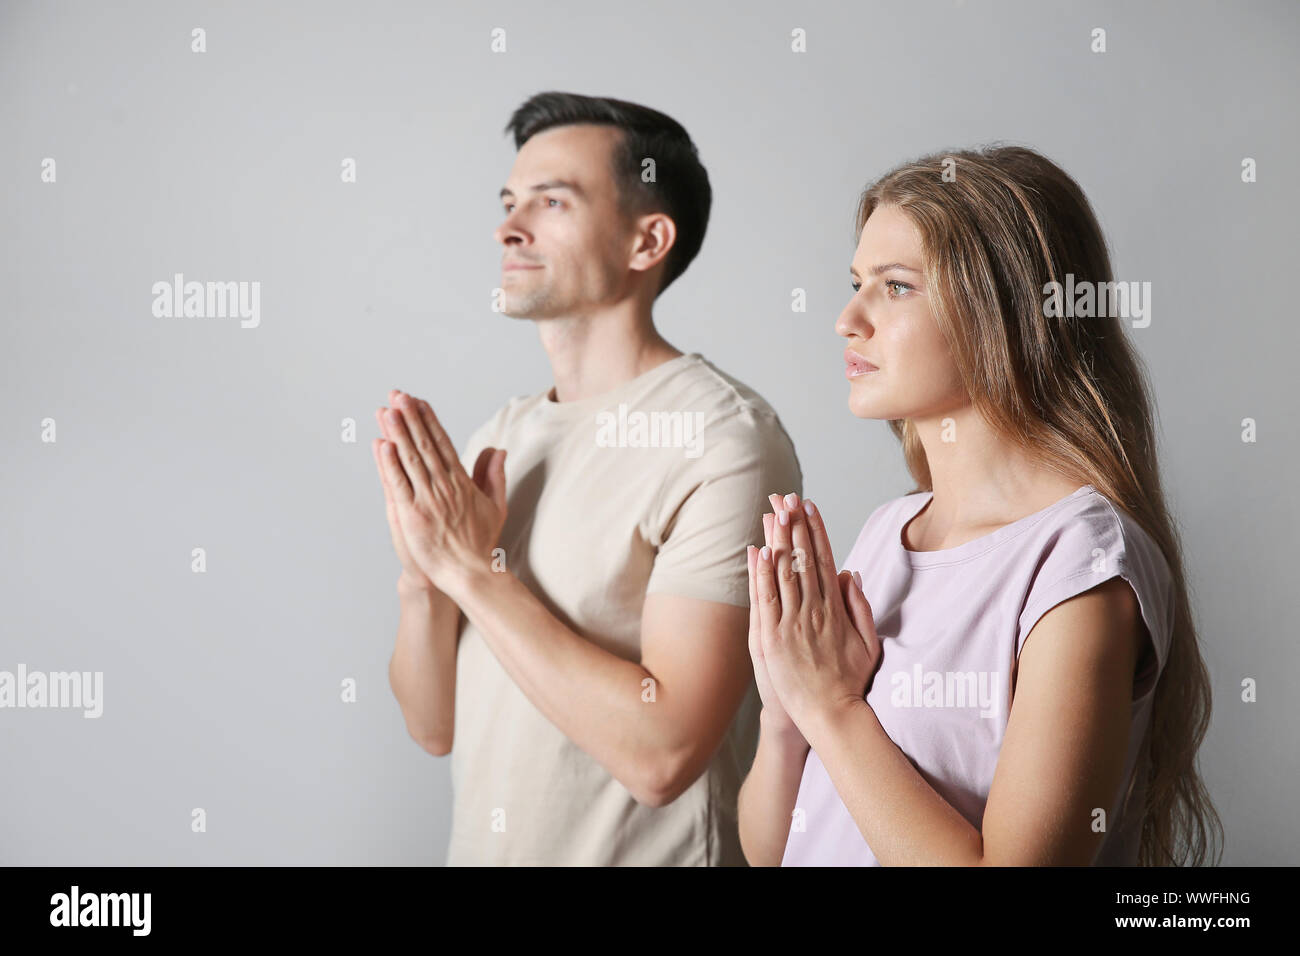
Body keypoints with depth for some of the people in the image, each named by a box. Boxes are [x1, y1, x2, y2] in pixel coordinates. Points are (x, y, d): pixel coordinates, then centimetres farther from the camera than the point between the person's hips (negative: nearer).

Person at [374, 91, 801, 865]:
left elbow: (662, 753, -26)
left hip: (649, 851, -6)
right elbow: (435, 726, 4)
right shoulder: (502, 435, 3)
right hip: (481, 845, 7)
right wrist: (424, 580, -14)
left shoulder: (727, 438, -19)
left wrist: (472, 569, -21)